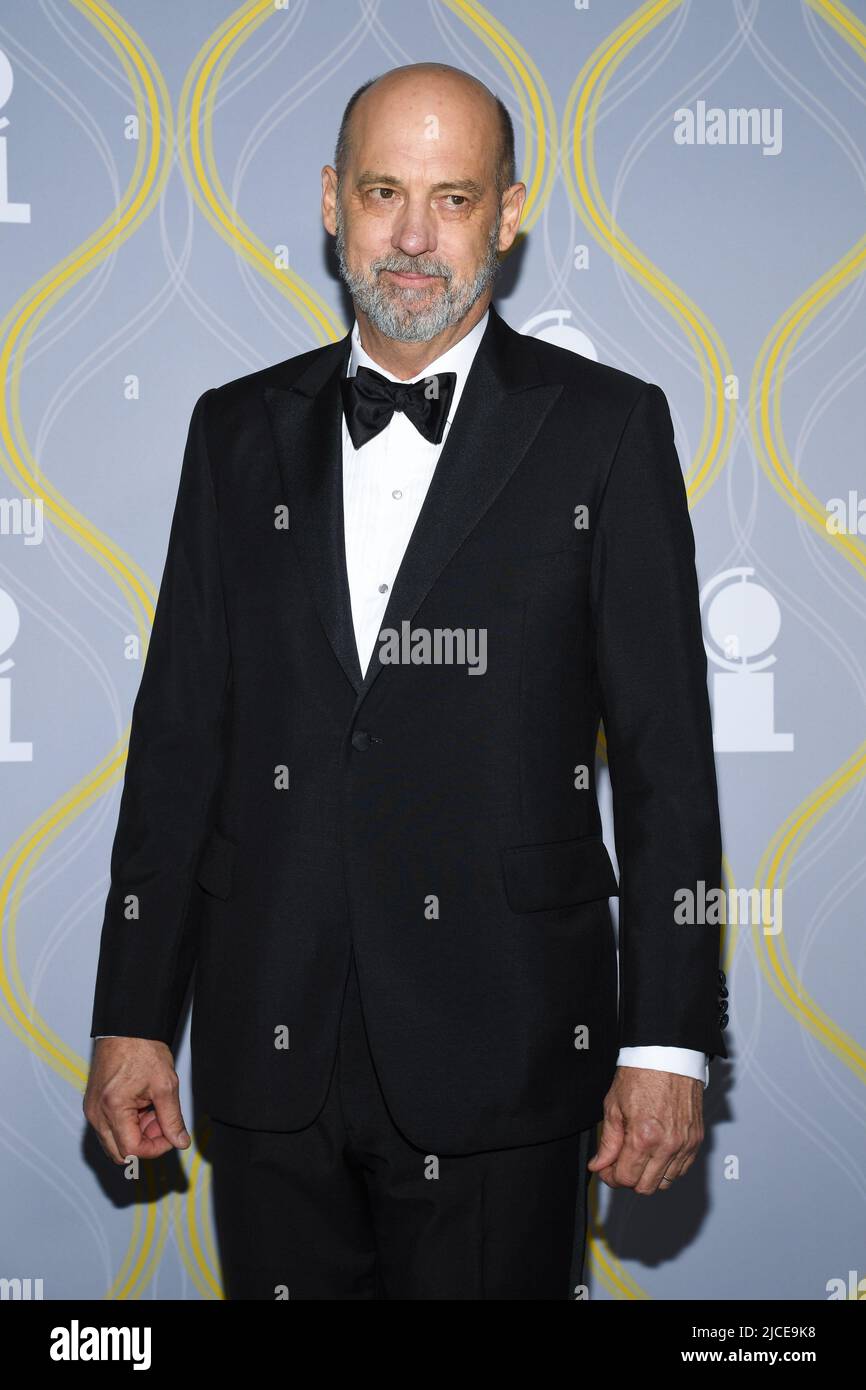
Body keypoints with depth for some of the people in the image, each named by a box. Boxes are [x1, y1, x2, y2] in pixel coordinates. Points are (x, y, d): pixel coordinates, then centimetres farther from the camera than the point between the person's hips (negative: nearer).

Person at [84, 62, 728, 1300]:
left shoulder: (606, 428, -1)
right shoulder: (240, 430, 8)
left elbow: (665, 749, -3)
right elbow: (180, 731, 8)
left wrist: (668, 1043, -7)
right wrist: (133, 1013, 6)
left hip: (498, 1059, -2)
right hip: (270, 1050, 3)